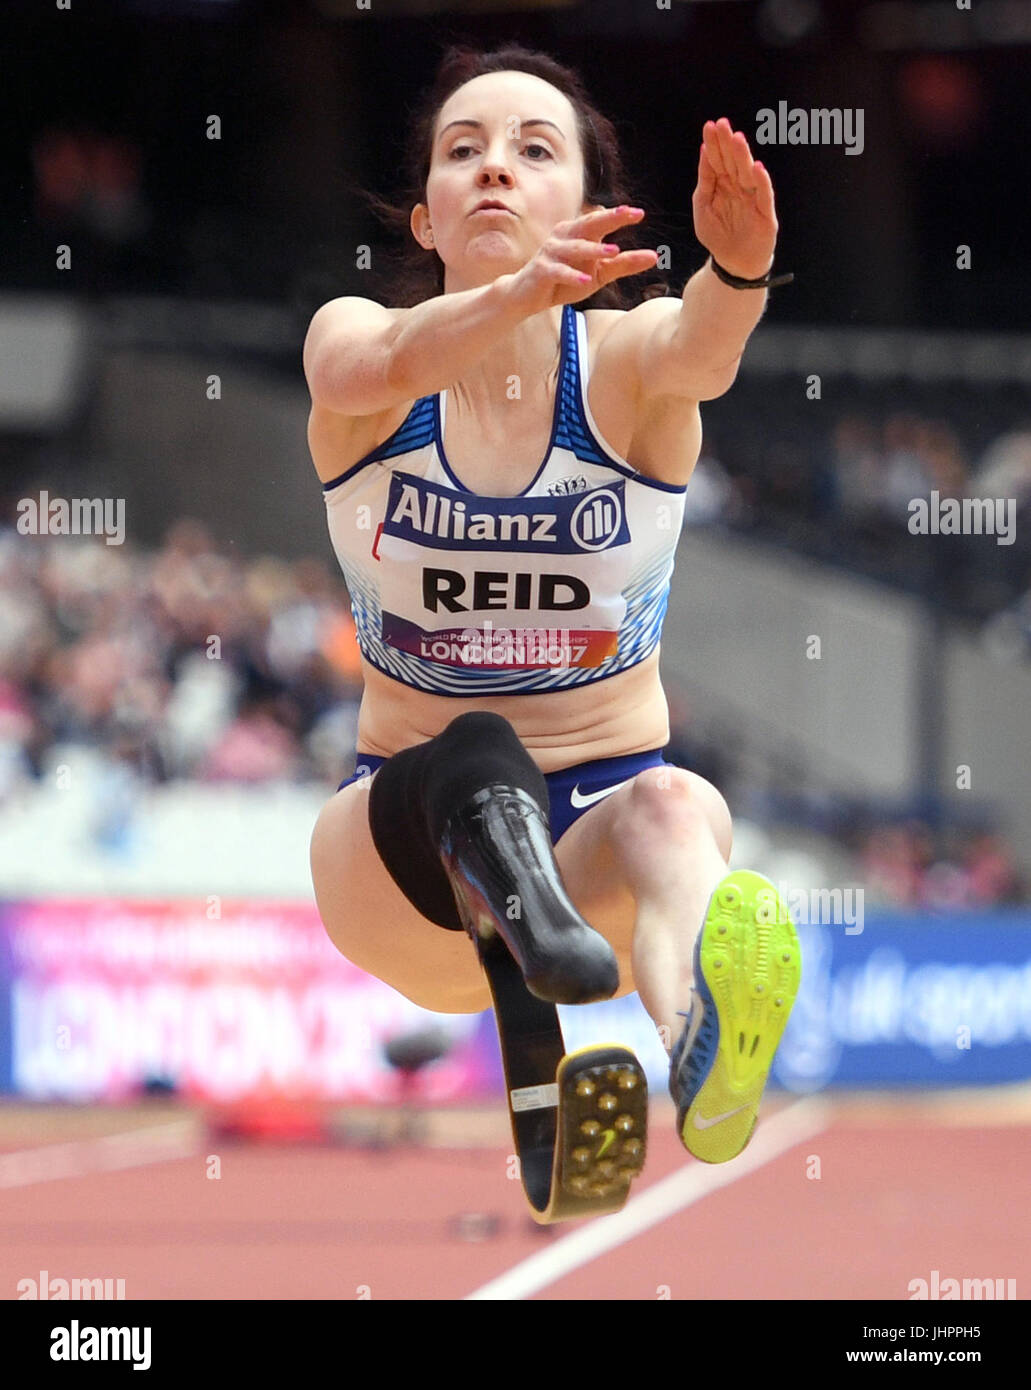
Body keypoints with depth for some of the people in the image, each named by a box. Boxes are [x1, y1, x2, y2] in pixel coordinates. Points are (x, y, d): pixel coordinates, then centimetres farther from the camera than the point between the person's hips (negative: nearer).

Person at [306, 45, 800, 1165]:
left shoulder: (627, 358, -6)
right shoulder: (350, 340, -5)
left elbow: (698, 348, -31)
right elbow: (389, 362, -31)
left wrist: (737, 273, -56)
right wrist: (520, 291, -53)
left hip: (600, 819, -2)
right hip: (404, 831, 2)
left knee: (674, 809, -38)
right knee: (472, 763, -33)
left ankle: (704, 1071, -68)